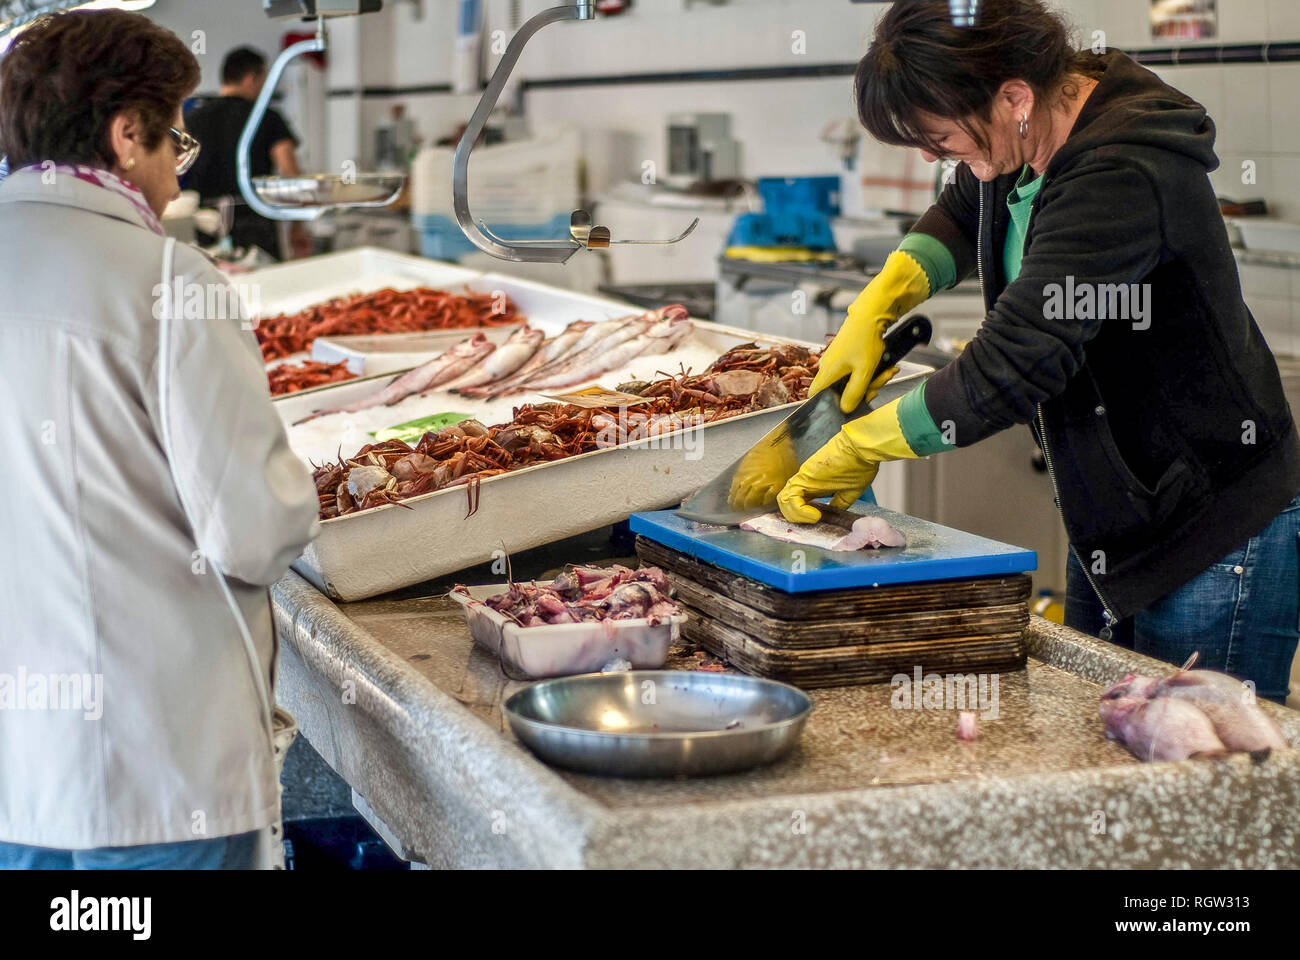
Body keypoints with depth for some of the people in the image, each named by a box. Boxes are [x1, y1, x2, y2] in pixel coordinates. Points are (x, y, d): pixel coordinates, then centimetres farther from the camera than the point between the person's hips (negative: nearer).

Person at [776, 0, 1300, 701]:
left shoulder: (1120, 178, -29)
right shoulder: (1033, 137, 0)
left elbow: (1009, 368, -31)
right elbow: (961, 216, 23)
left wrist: (858, 447, -18)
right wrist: (874, 307, 6)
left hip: (1219, 539, -9)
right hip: (1112, 521, 9)